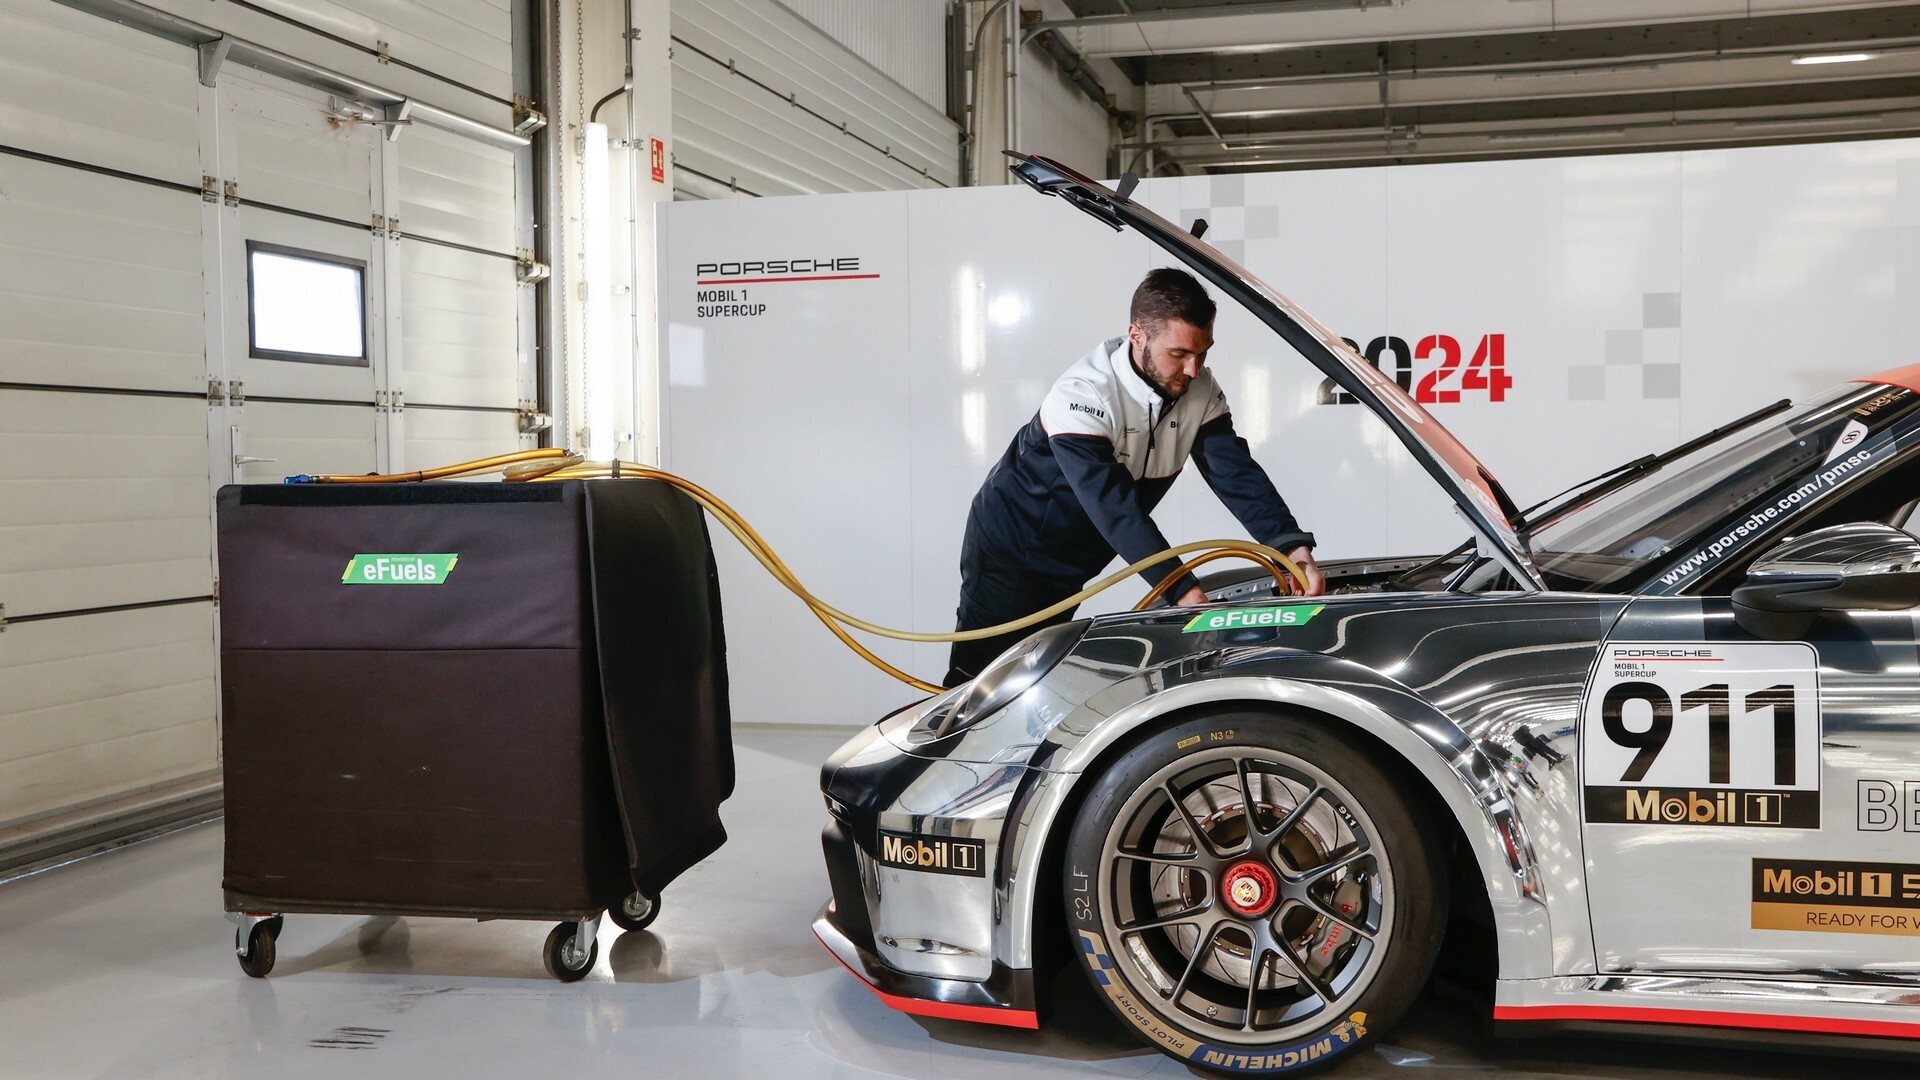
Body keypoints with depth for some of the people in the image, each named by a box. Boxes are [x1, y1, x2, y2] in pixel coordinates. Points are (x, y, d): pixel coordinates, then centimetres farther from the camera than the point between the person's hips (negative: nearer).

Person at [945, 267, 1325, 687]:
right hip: (1008, 551, -6)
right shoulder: (1083, 396, -33)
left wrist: (1294, 548, -34)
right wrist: (1184, 592, -47)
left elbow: (1237, 474, -18)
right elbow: (1115, 507, -40)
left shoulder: (1200, 391, -12)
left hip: (1071, 566, 7)